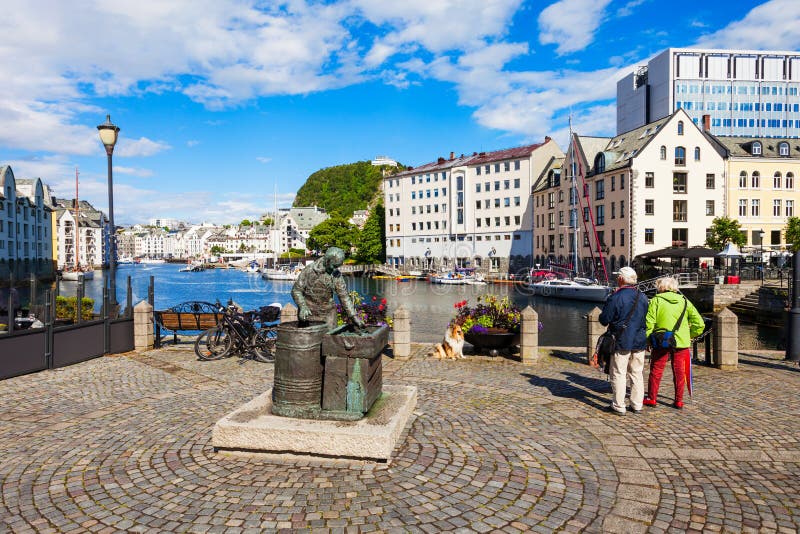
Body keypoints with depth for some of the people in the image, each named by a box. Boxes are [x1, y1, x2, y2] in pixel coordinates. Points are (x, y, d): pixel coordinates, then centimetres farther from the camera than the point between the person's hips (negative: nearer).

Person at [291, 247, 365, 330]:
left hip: (328, 314, 2)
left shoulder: (336, 275, -3)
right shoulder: (309, 270, -11)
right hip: (309, 313, -2)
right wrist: (303, 307, -24)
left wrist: (354, 316, -8)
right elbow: (296, 290, -8)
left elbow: (344, 296, -1)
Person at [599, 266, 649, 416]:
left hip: (622, 342, -6)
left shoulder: (615, 297, -15)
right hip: (640, 341, 6)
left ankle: (618, 406, 5)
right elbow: (647, 318, 16)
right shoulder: (643, 297, 5)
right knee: (637, 374, 13)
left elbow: (604, 320, -12)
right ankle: (637, 405, 19)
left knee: (618, 374, 2)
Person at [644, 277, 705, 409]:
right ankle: (679, 400, 17)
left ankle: (651, 398, 13)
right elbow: (699, 324, 6)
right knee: (679, 372, 11)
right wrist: (690, 336, 18)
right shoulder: (685, 301, 8)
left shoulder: (656, 301, -1)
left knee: (656, 370, 7)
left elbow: (649, 323, -9)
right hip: (681, 342, 3)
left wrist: (647, 340, 0)